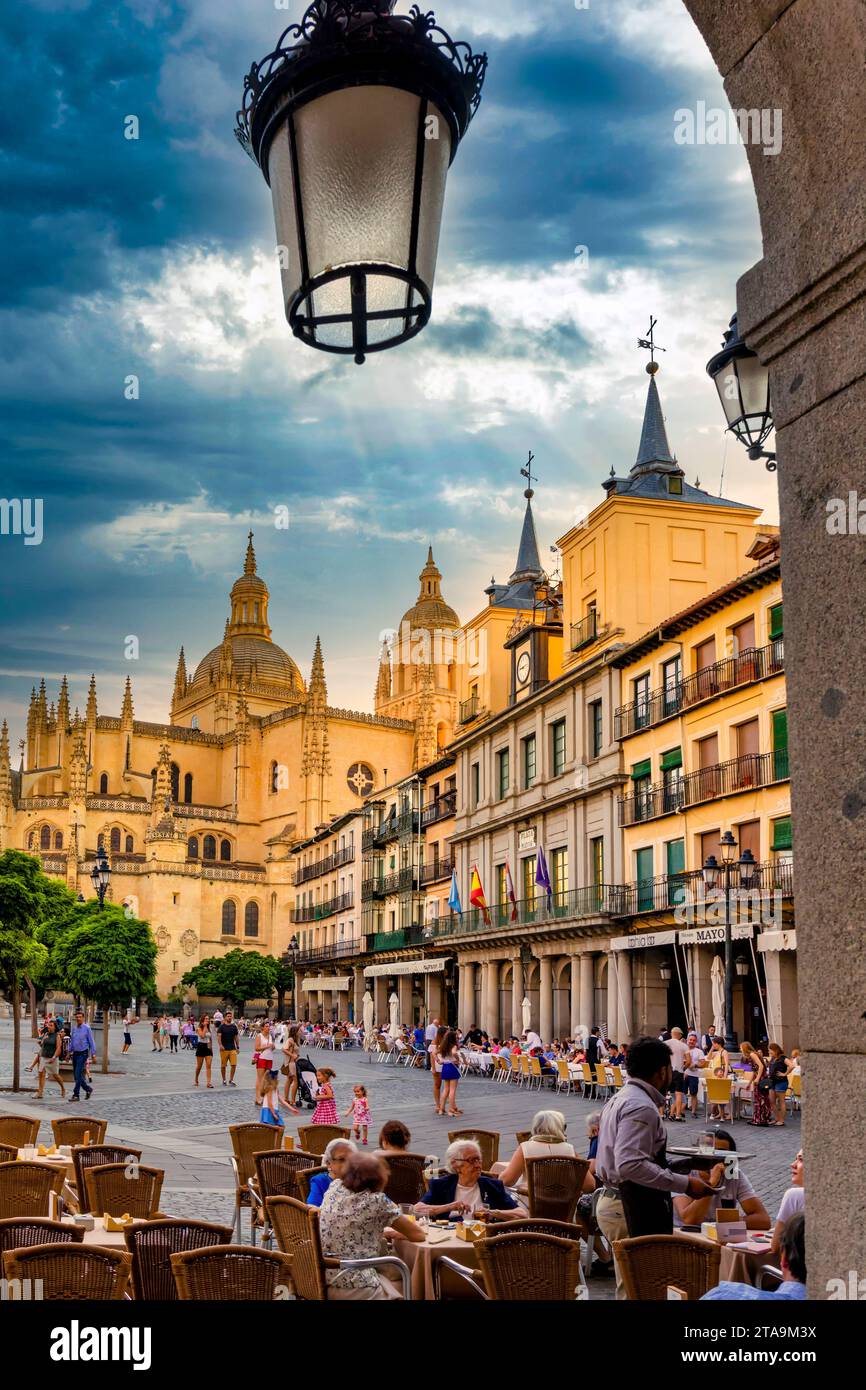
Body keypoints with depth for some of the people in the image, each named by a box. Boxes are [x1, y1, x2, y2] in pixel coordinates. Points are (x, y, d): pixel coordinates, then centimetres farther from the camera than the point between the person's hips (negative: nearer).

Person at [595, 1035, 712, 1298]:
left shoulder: (620, 1099, 15)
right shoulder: (641, 1107, -18)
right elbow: (631, 1166, -28)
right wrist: (684, 1184, -24)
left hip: (613, 1200, 11)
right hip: (634, 1208, -11)